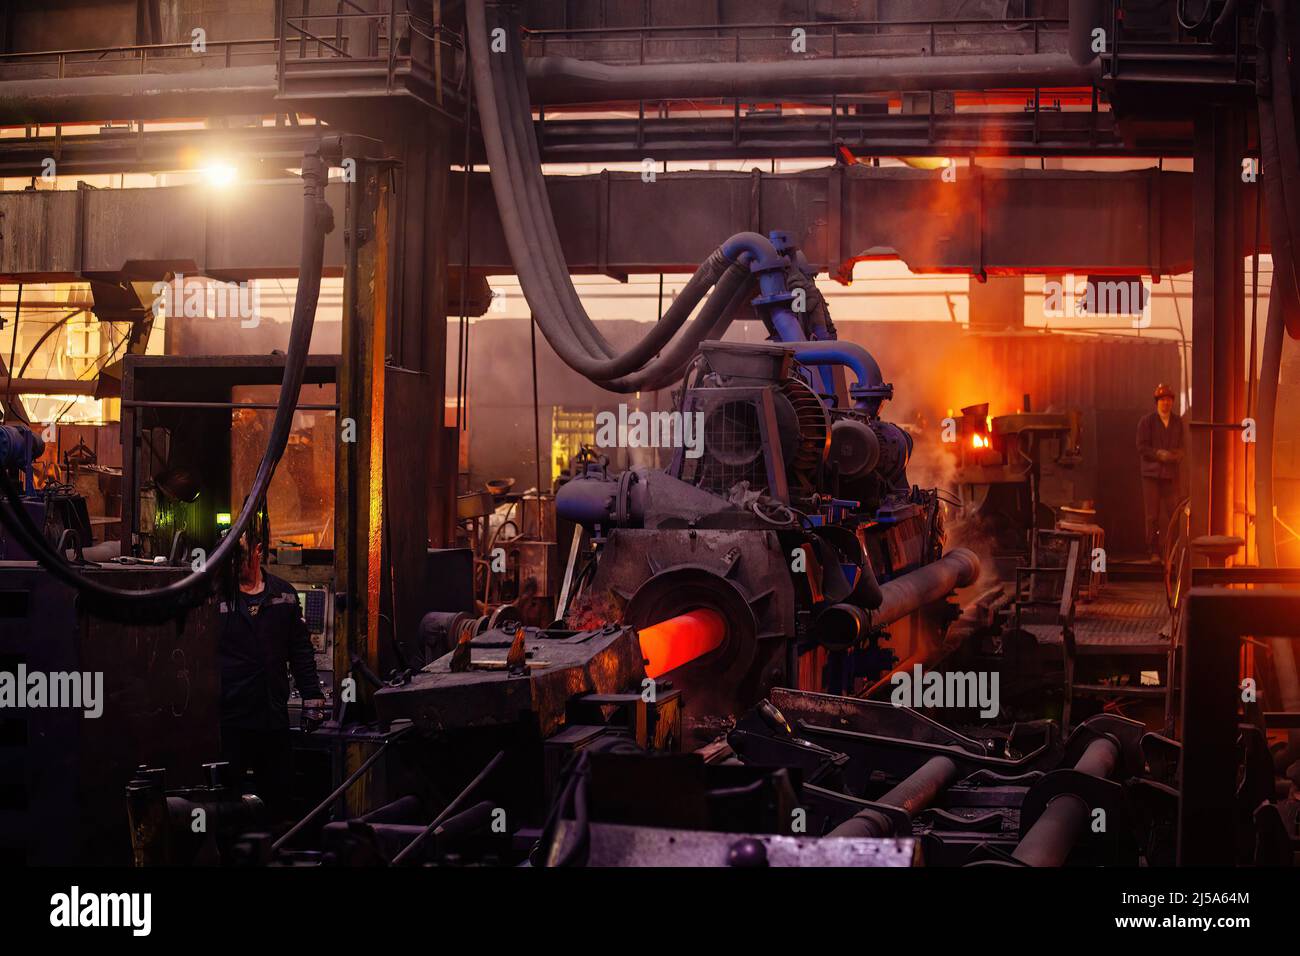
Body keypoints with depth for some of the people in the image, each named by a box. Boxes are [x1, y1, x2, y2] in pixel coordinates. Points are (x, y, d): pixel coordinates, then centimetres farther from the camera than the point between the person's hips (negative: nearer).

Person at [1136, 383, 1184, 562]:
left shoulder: (1177, 421, 12)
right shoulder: (1147, 421, 2)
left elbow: (1180, 446, 15)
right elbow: (1142, 448, -4)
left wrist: (1178, 456, -7)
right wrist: (1160, 454, -16)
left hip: (1171, 474, 3)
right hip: (1151, 473, -2)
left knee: (1171, 513, -5)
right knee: (1152, 515, -2)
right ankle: (1154, 552, 3)